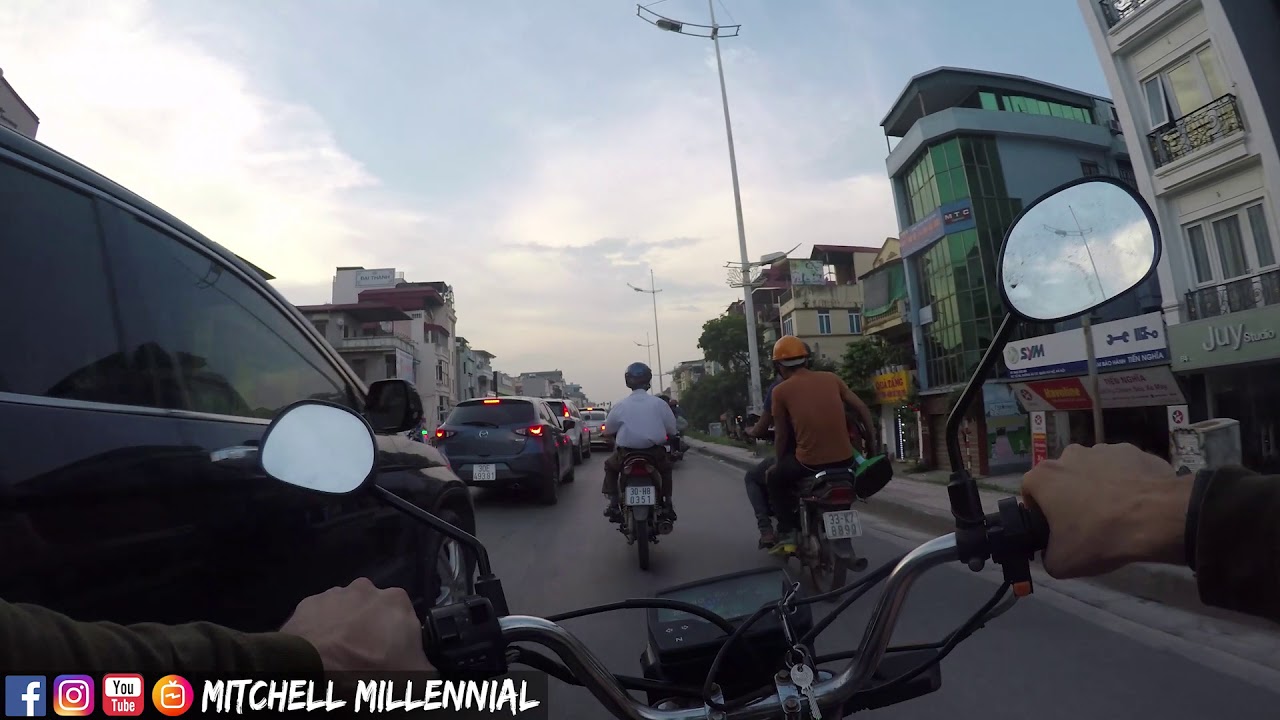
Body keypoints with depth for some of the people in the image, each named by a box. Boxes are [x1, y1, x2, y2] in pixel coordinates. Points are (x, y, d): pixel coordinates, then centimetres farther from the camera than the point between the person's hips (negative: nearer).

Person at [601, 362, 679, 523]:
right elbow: (672, 429, 4)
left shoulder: (620, 405, -5)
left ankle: (613, 504, 18)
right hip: (655, 454, 1)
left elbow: (608, 430, 6)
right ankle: (667, 505, 26)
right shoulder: (659, 403, -4)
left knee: (610, 465, 29)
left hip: (627, 453, -1)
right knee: (666, 466, 33)